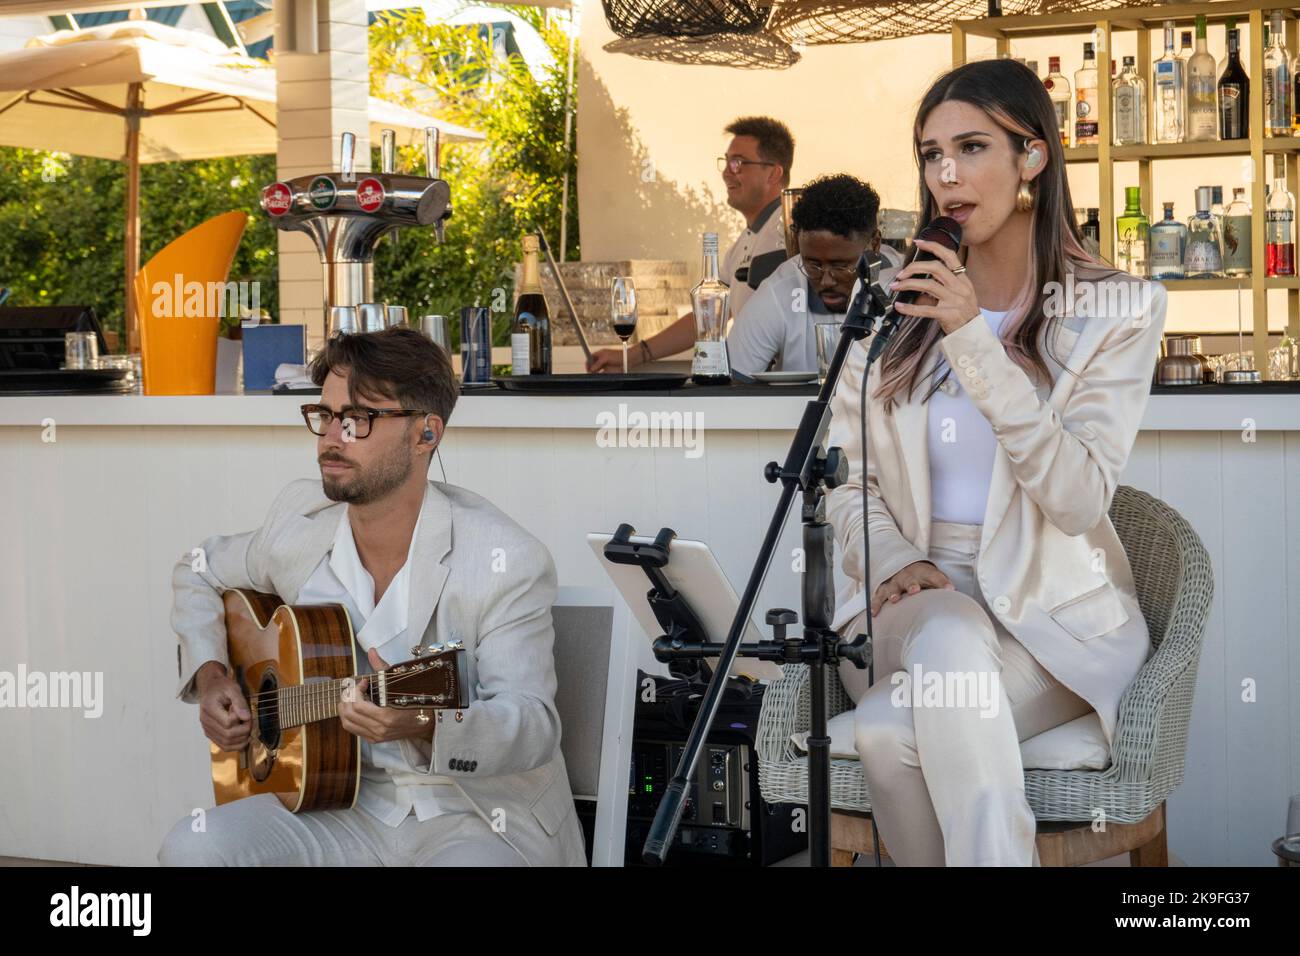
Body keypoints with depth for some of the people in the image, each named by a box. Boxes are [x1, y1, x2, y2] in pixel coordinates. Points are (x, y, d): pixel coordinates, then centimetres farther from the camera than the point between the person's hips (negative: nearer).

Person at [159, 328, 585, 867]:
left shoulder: (508, 560, -16)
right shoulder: (299, 524, 1)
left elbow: (535, 726, -19)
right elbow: (199, 574, 21)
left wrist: (427, 724, -39)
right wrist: (209, 675, 4)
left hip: (484, 816, -4)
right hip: (346, 800, 5)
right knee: (190, 849, -20)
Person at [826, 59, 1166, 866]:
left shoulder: (1117, 309, -2)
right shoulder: (893, 304, 8)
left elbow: (1078, 499, -15)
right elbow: (847, 478, 10)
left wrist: (975, 341, -20)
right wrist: (894, 561, -12)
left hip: (1053, 613, -3)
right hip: (913, 603, 3)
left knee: (893, 729, -34)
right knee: (950, 634, -36)